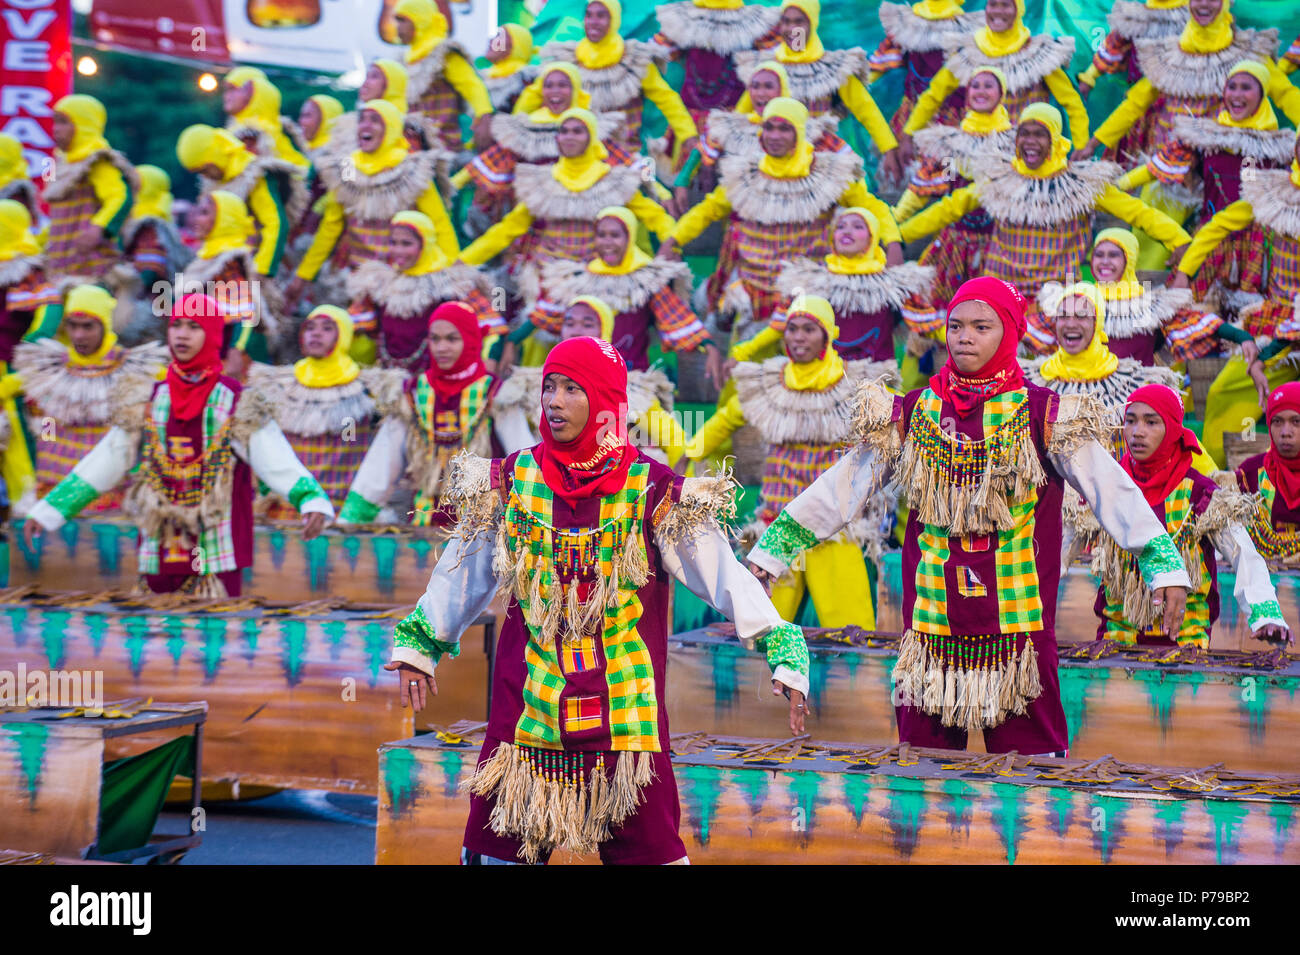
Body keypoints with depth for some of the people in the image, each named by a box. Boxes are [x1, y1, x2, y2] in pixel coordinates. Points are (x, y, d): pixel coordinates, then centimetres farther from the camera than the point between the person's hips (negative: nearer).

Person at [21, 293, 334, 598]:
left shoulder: (237, 406, -1)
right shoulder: (145, 406, 10)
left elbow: (278, 463, -12)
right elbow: (101, 466, 12)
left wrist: (312, 500, -30)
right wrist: (47, 511, 7)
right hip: (159, 560, 4)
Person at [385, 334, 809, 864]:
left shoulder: (652, 492, -4)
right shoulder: (511, 481, 6)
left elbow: (722, 573, -8)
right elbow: (464, 572, 19)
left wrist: (783, 654, -17)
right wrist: (419, 643, 26)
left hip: (624, 713, -3)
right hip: (526, 697, 3)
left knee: (646, 843, -2)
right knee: (498, 842, 5)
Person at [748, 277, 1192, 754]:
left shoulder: (1041, 415, 0)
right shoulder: (914, 412, 8)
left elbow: (1109, 485, -6)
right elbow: (845, 485, 11)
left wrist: (1164, 563, -16)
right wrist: (770, 550, 8)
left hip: (1017, 623, -3)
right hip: (932, 621, 3)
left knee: (1026, 752, -2)